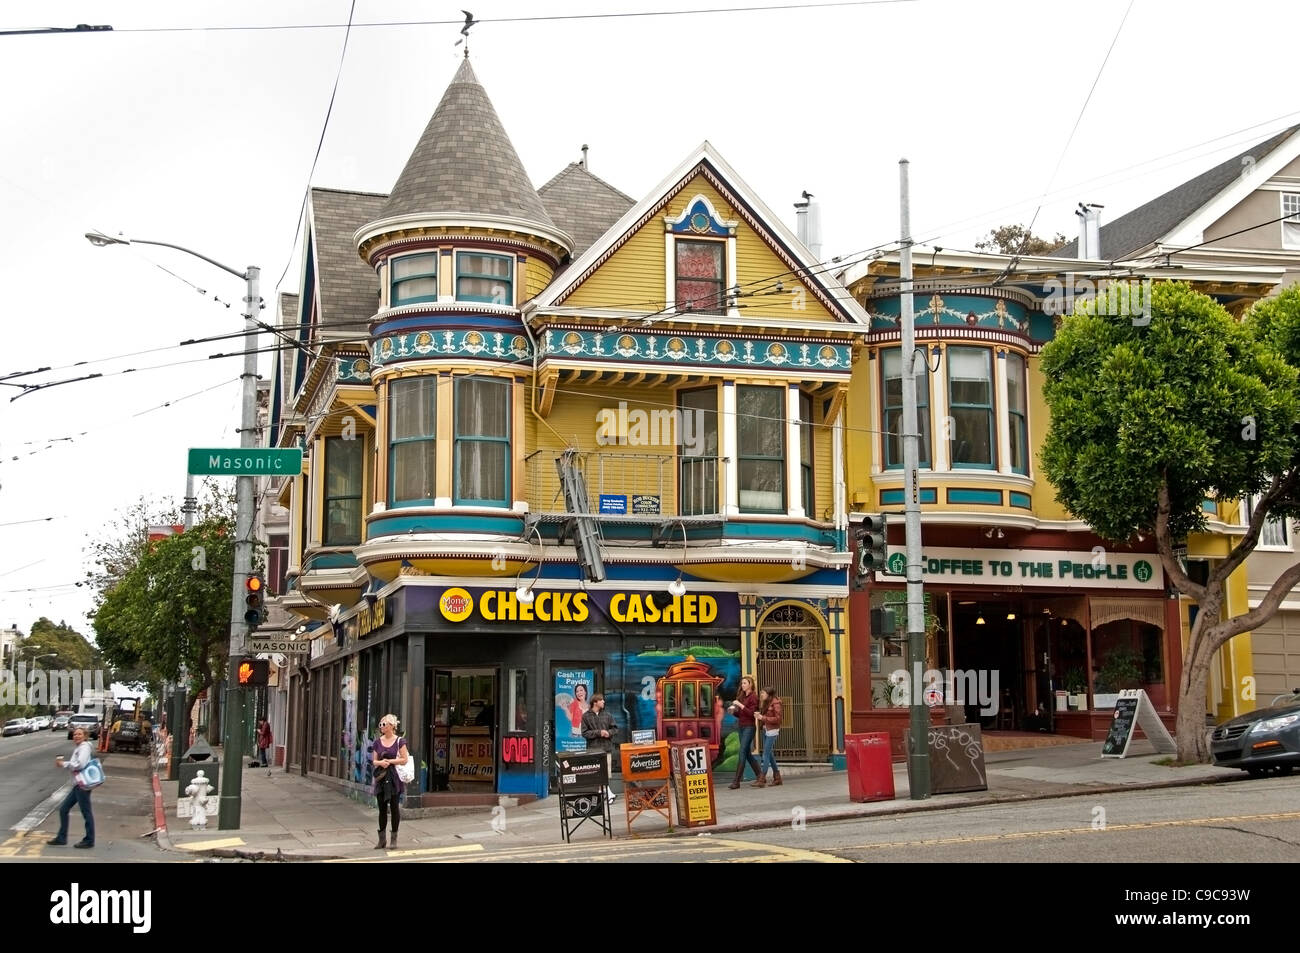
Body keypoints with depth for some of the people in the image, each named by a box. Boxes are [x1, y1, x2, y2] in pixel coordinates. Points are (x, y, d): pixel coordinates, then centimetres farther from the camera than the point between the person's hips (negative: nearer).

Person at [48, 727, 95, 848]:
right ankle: (61, 838, 20)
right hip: (77, 784, 10)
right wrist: (64, 763, 1)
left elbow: (80, 764, -22)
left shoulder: (84, 747, -11)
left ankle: (89, 840, 6)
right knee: (63, 809, 13)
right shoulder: (77, 748, 18)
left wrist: (63, 764, -13)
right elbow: (75, 764, 17)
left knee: (86, 813, -2)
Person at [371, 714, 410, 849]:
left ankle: (394, 838, 7)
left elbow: (404, 759, -5)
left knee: (394, 807, -1)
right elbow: (374, 760, 10)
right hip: (381, 777, 4)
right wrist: (380, 762, -12)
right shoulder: (378, 742, 10)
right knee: (382, 808, 5)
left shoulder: (399, 741, -2)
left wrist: (389, 761, -12)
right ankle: (382, 839, 11)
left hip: (394, 777, -4)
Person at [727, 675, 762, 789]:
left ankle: (737, 781, -12)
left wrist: (740, 705, -19)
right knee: (748, 754, 12)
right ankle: (759, 774, 24)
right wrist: (733, 711, -1)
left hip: (749, 727, -8)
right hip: (742, 727, 8)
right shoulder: (742, 697, 13)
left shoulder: (753, 696, -8)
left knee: (742, 753, -10)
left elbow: (752, 713, -16)